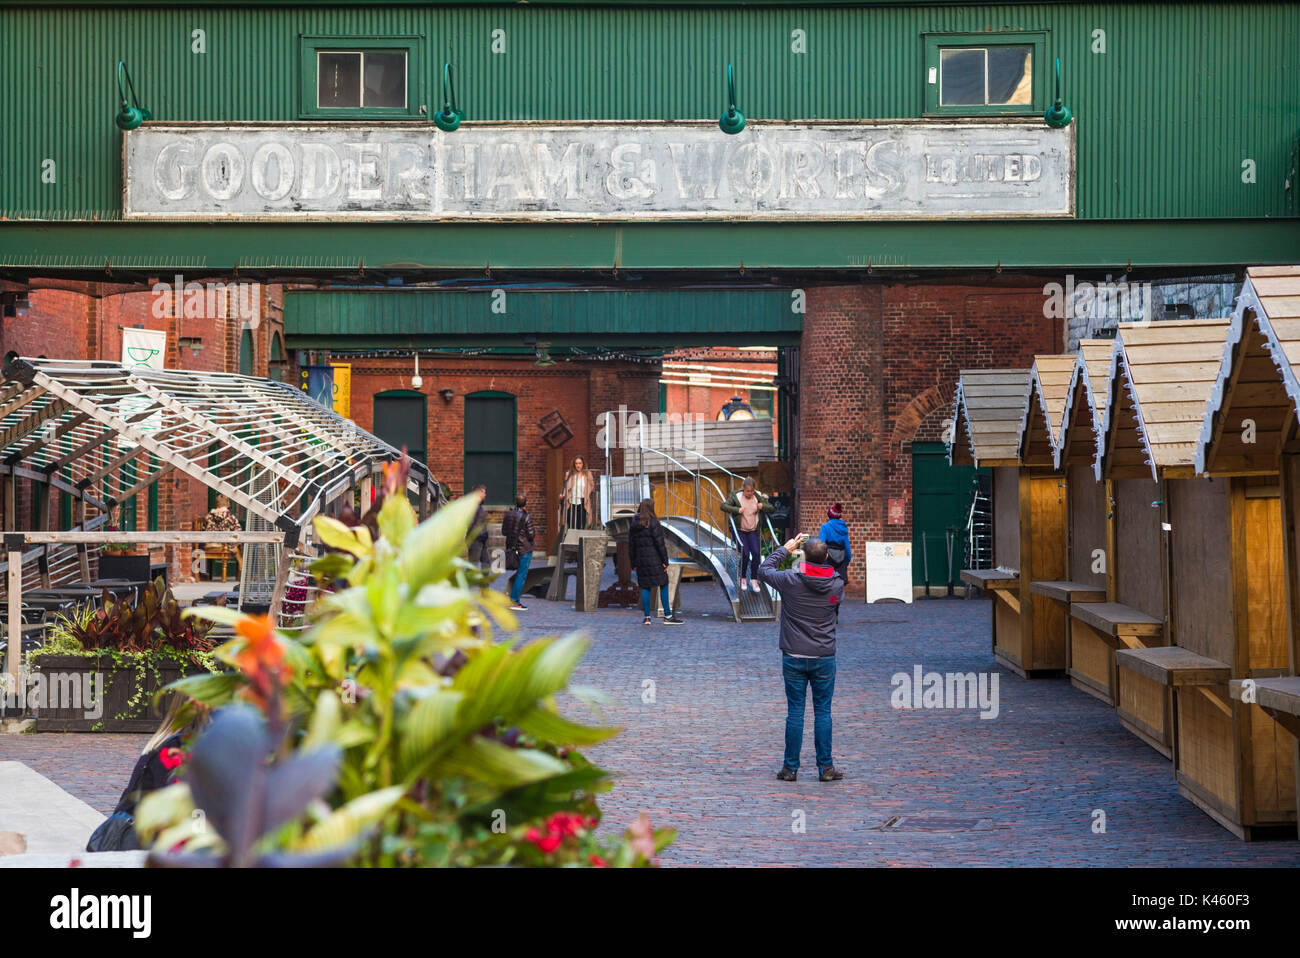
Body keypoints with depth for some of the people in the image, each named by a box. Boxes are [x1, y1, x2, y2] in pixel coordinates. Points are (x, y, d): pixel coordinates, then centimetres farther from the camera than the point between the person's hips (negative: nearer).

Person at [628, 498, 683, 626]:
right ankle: (667, 616, 0)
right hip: (654, 558, -6)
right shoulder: (652, 522, -11)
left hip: (641, 559, 6)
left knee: (645, 587, 9)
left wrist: (634, 564, 16)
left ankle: (647, 617, 6)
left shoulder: (633, 524, 8)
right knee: (663, 585, 2)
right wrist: (665, 561, -9)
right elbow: (659, 543, -13)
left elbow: (631, 545, 11)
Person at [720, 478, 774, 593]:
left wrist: (763, 506, -13)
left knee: (756, 553, -15)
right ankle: (742, 579, 5)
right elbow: (724, 506, -12)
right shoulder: (736, 496, -5)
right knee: (745, 554, -16)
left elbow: (771, 508, 8)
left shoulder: (758, 497, 3)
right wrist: (737, 510, -23)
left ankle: (754, 579, -1)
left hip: (753, 531, 3)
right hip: (740, 531, -3)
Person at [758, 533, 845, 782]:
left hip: (794, 658, -1)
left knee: (795, 712, 4)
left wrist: (786, 549, 16)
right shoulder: (836, 584, -6)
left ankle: (790, 768, 8)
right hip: (824, 658, 1)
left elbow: (764, 569, 6)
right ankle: (825, 767, 10)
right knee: (822, 713, 8)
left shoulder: (790, 580, -12)